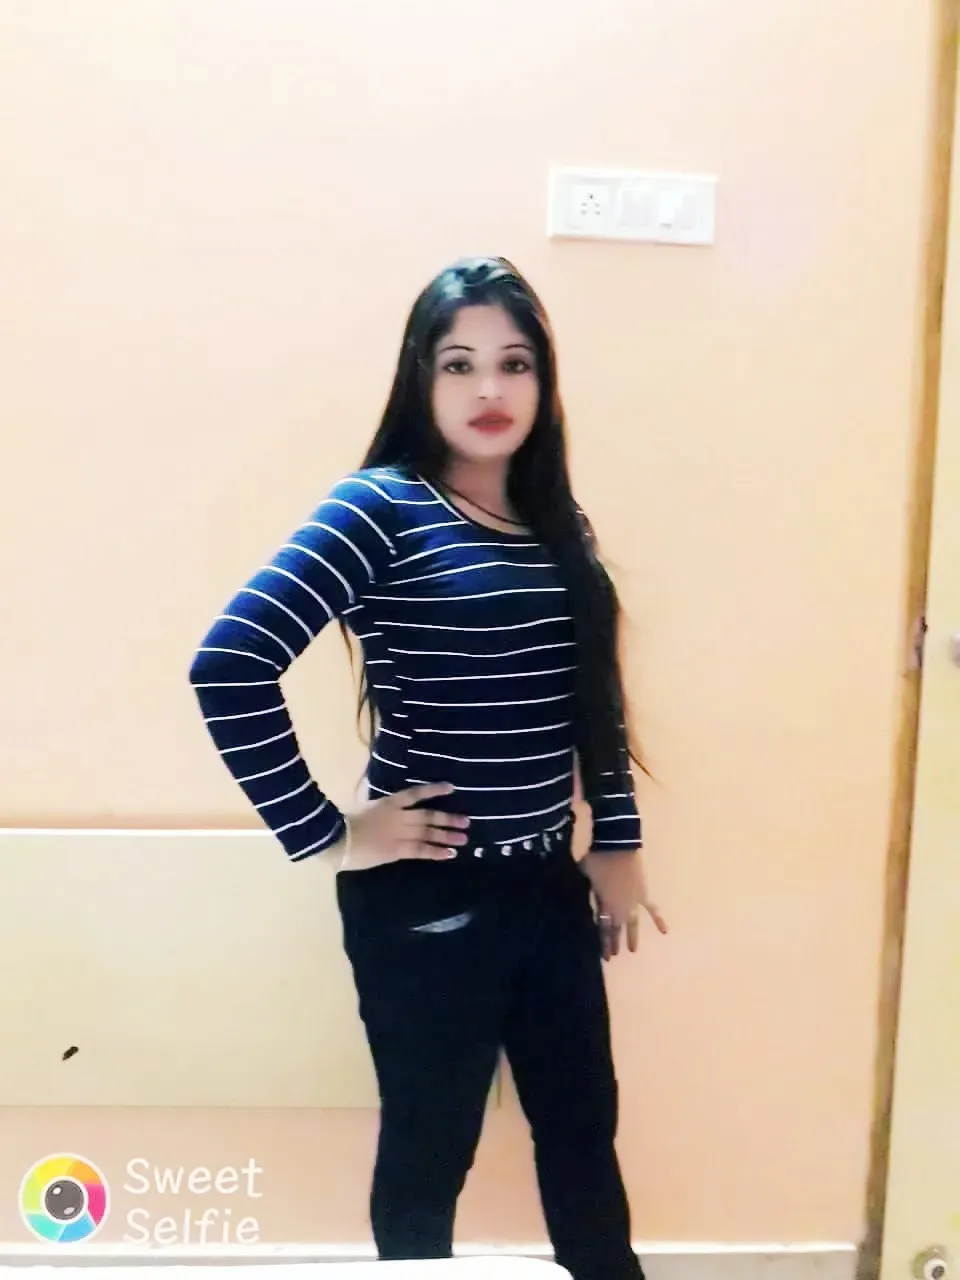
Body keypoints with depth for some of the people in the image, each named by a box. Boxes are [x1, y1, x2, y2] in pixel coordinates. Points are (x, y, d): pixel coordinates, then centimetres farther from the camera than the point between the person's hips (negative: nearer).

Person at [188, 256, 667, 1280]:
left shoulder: (560, 524, 6)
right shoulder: (378, 509, -14)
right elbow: (230, 668, -23)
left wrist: (618, 842, 13)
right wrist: (322, 836, -17)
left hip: (547, 885, 6)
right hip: (426, 899, -6)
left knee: (582, 1127, 22)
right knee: (429, 1151, 14)